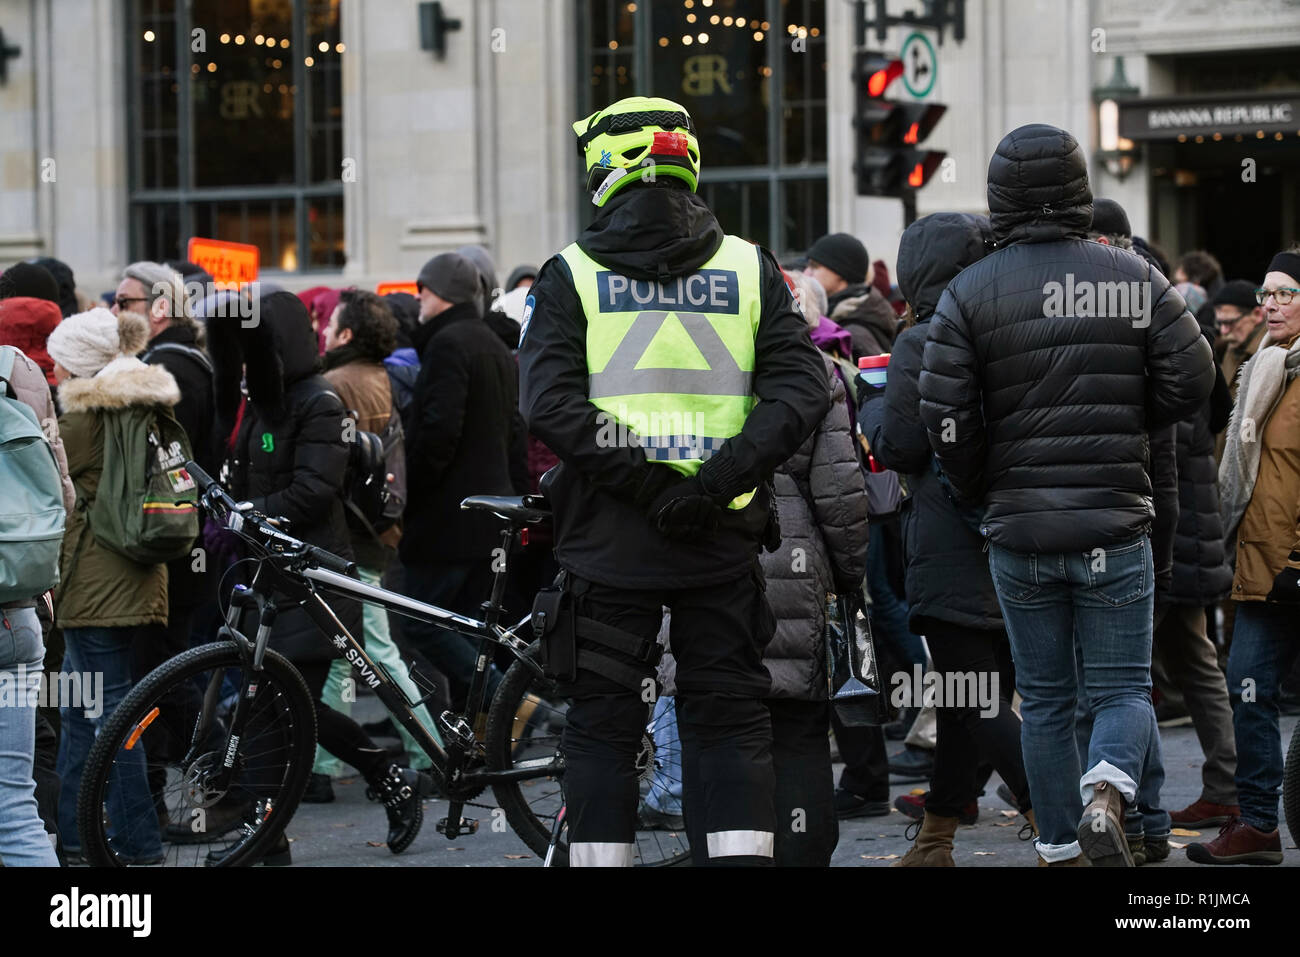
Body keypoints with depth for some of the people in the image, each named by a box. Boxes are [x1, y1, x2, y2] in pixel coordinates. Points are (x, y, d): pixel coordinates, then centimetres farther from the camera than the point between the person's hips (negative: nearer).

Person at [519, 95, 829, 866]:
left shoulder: (572, 274, -2)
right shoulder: (750, 268, 3)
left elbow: (551, 404, -14)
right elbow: (801, 391, -8)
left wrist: (644, 482, -14)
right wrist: (713, 483, -13)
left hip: (606, 538, -1)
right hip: (723, 538, 1)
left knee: (603, 725, 8)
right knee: (729, 721, 7)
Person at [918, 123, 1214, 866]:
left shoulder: (971, 293, -4)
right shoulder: (1133, 277, -2)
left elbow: (945, 416, -9)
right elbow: (1191, 380, -1)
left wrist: (978, 494, 8)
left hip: (1019, 528, 1)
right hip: (1116, 524, -1)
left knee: (1044, 699, 13)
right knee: (1124, 688, 6)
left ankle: (1060, 847, 16)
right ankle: (1107, 791, -23)